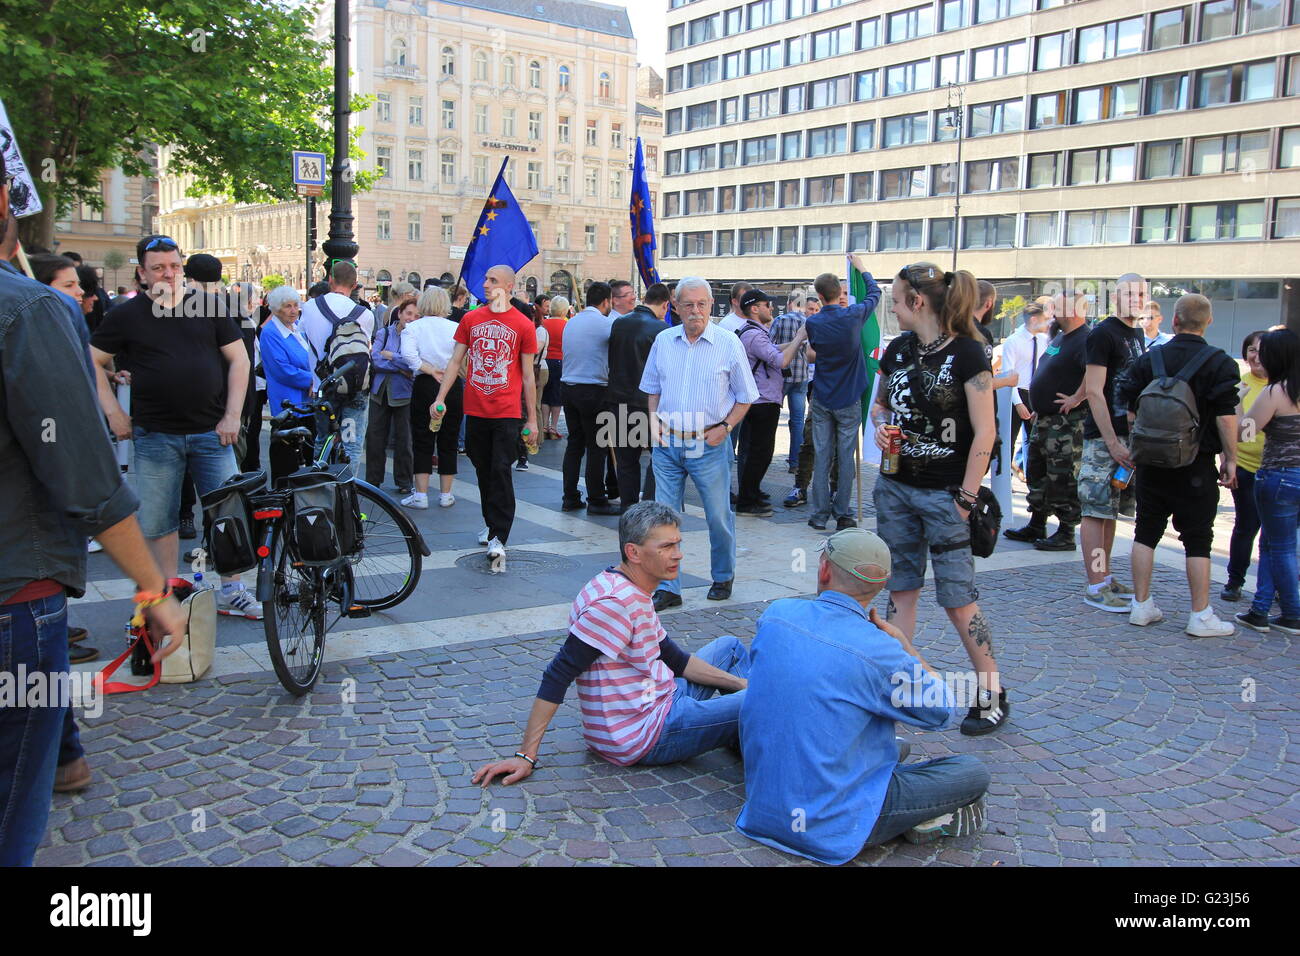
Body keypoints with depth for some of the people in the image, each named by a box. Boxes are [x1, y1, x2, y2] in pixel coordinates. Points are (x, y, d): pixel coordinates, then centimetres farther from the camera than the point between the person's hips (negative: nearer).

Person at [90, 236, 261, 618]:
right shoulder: (126, 315, 2)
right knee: (158, 522, 6)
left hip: (211, 432, 1)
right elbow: (91, 363, 7)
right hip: (155, 436, -1)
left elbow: (238, 360, 5)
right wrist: (113, 411, -2)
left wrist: (232, 417, -2)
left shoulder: (208, 308, 5)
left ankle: (231, 591, 17)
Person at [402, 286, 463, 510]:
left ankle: (420, 495, 5)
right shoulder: (456, 328, 0)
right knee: (448, 443, 9)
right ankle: (445, 495, 14)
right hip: (454, 388, 1)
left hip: (425, 386, -1)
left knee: (422, 442, 6)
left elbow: (409, 355, -17)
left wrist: (432, 371, -10)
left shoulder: (413, 327, -1)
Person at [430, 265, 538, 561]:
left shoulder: (523, 325, -1)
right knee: (483, 470, 12)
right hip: (475, 411, 3)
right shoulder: (471, 319, 7)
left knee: (501, 471, -6)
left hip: (506, 413, -3)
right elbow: (455, 361, 10)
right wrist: (440, 398, 0)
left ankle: (498, 537, -4)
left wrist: (532, 418, 2)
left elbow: (528, 375, 2)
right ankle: (491, 524, 27)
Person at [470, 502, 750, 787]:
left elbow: (674, 659, 16)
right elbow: (559, 675, -26)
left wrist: (740, 683, 9)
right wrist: (526, 756, -27)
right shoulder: (615, 602, -25)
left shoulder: (633, 593, 7)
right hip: (647, 736, -10)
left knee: (730, 646, 23)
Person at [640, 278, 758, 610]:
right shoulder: (663, 341, 5)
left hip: (709, 444, -2)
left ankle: (723, 577, 31)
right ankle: (667, 588, 12)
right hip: (667, 444, 3)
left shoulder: (728, 343, -4)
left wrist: (725, 427, -10)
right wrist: (655, 423, 2)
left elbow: (745, 396, 2)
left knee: (719, 516, 9)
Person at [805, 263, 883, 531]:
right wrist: (862, 269, 25)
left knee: (821, 456, 5)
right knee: (846, 457, 4)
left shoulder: (812, 323, -6)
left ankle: (820, 514, 8)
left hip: (822, 400, 2)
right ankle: (841, 514, 7)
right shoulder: (853, 316, -10)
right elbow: (875, 293, 10)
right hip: (849, 400, -2)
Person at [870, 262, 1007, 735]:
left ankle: (992, 692, 13)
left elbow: (984, 432, -12)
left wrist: (966, 498, -14)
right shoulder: (897, 349, 7)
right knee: (900, 590, 10)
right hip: (895, 487, 6)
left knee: (957, 596, -1)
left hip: (943, 495, -6)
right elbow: (879, 403, 22)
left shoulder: (967, 352, -12)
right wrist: (880, 424, -2)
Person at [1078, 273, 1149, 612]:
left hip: (1127, 435, 8)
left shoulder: (1137, 334, 16)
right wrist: (1112, 443, -18)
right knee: (1096, 510, -6)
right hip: (1103, 436, -8)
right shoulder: (1103, 334, -10)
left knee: (1111, 509, 13)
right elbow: (1094, 391, -15)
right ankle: (1095, 588, -4)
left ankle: (1104, 576, 22)